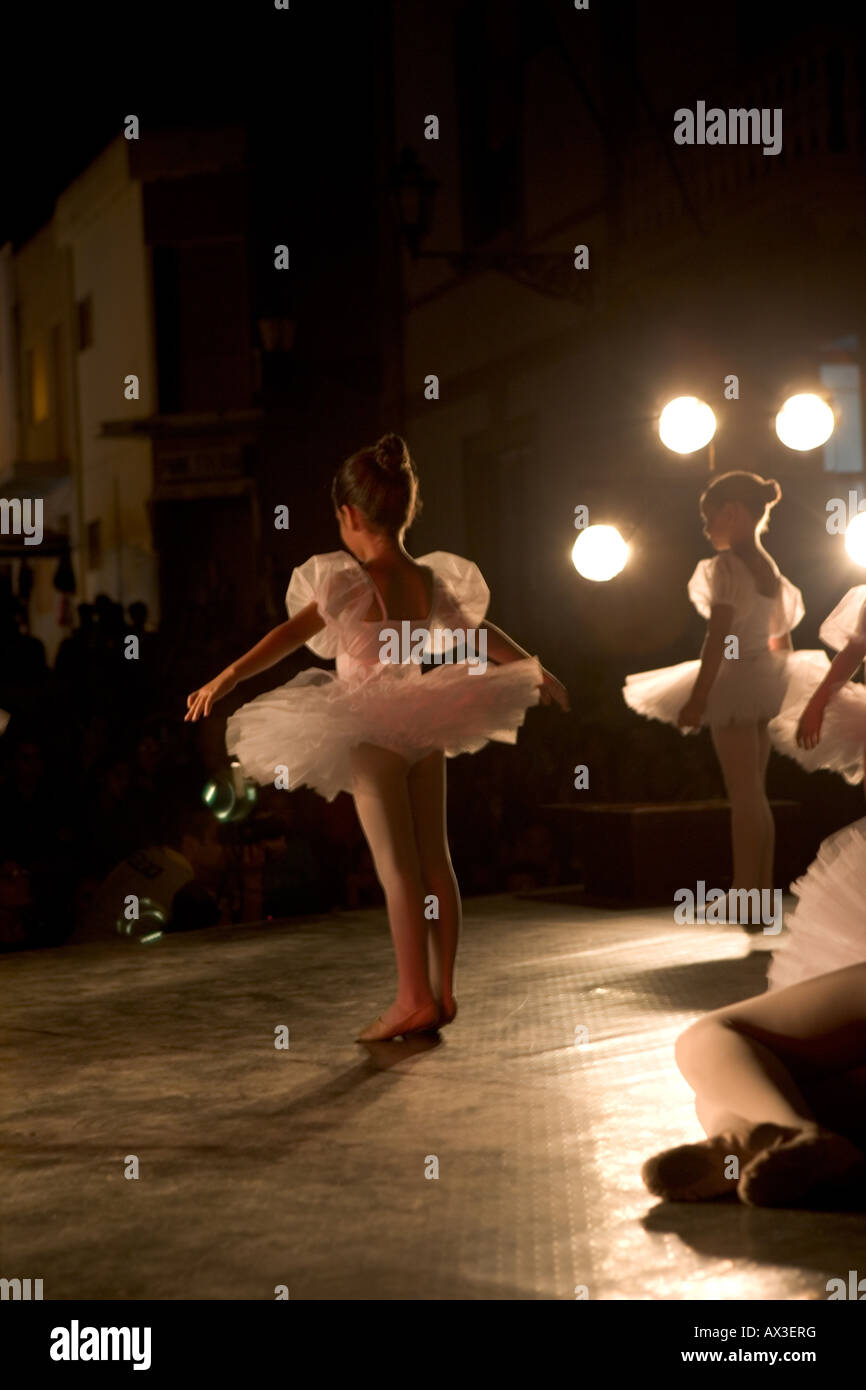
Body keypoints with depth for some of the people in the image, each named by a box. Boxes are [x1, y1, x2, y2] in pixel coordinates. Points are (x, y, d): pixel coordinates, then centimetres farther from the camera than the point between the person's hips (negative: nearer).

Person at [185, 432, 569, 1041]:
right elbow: (484, 636, 19)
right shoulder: (431, 580, 7)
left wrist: (227, 679, -20)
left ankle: (415, 998, -3)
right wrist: (537, 672, 34)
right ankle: (442, 991, 14)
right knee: (434, 858, 8)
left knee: (397, 866, -5)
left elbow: (292, 633, -19)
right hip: (425, 725, 6)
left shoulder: (348, 582, -11)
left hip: (370, 731, -6)